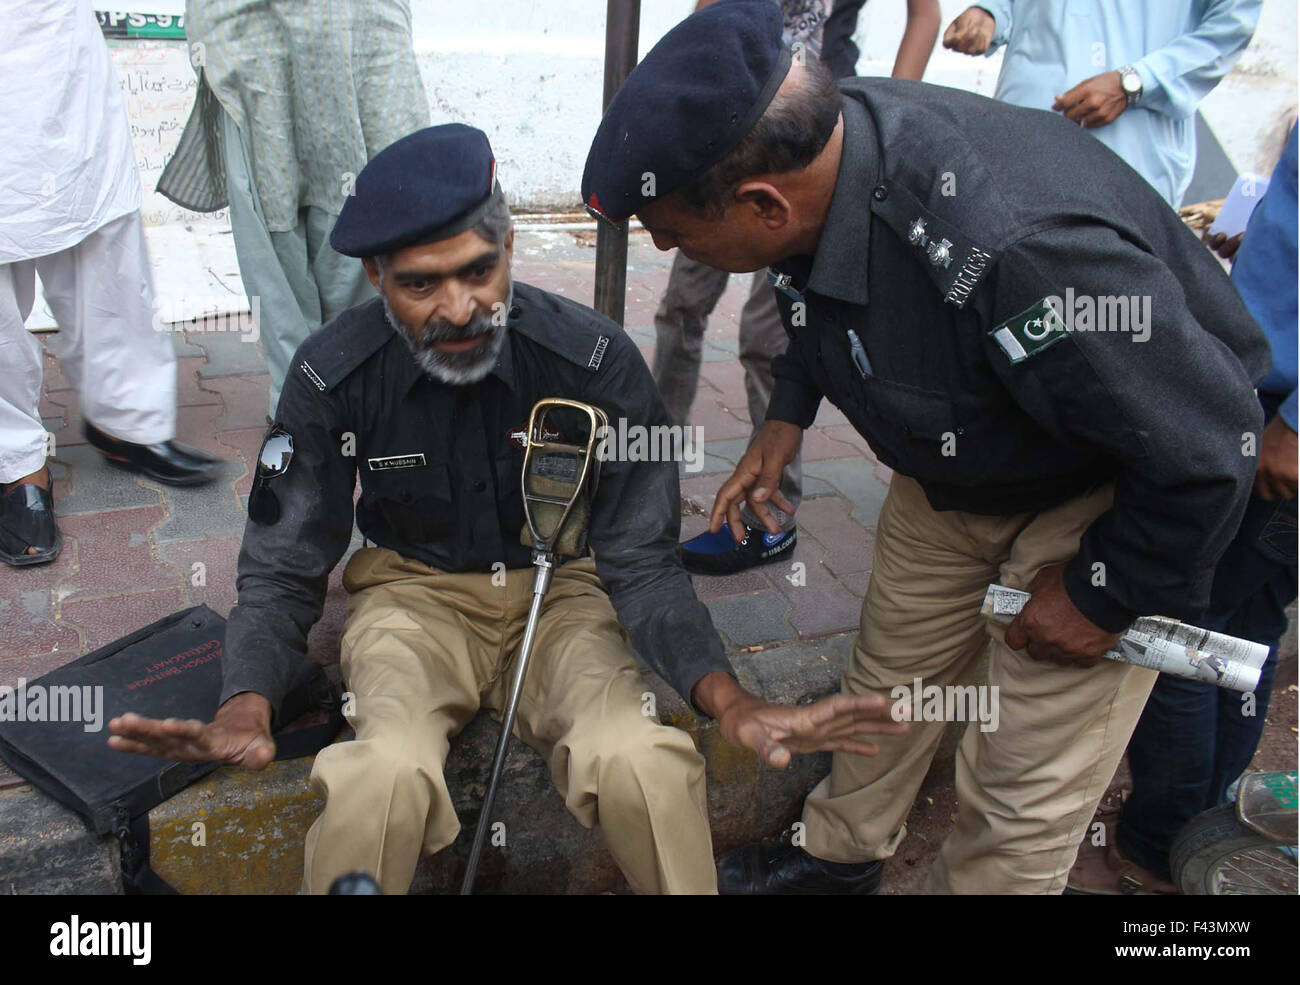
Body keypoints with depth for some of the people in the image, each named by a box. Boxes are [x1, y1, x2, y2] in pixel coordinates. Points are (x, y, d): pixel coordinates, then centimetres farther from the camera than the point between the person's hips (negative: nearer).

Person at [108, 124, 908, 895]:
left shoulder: (596, 359, -17)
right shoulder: (332, 377, -14)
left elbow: (641, 563, -13)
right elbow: (283, 570, -7)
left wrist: (729, 700, -30)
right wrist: (246, 709, -28)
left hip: (563, 588, 0)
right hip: (416, 596, 1)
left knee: (643, 765, -30)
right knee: (383, 777, -32)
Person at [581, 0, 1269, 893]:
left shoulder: (1011, 252, -44)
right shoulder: (813, 138, -18)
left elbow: (1204, 447, -31)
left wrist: (1105, 595, -18)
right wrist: (789, 415, 4)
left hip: (1115, 487, -6)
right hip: (955, 458, 7)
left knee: (1022, 803, -1)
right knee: (891, 676, 20)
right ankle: (839, 855, 45)